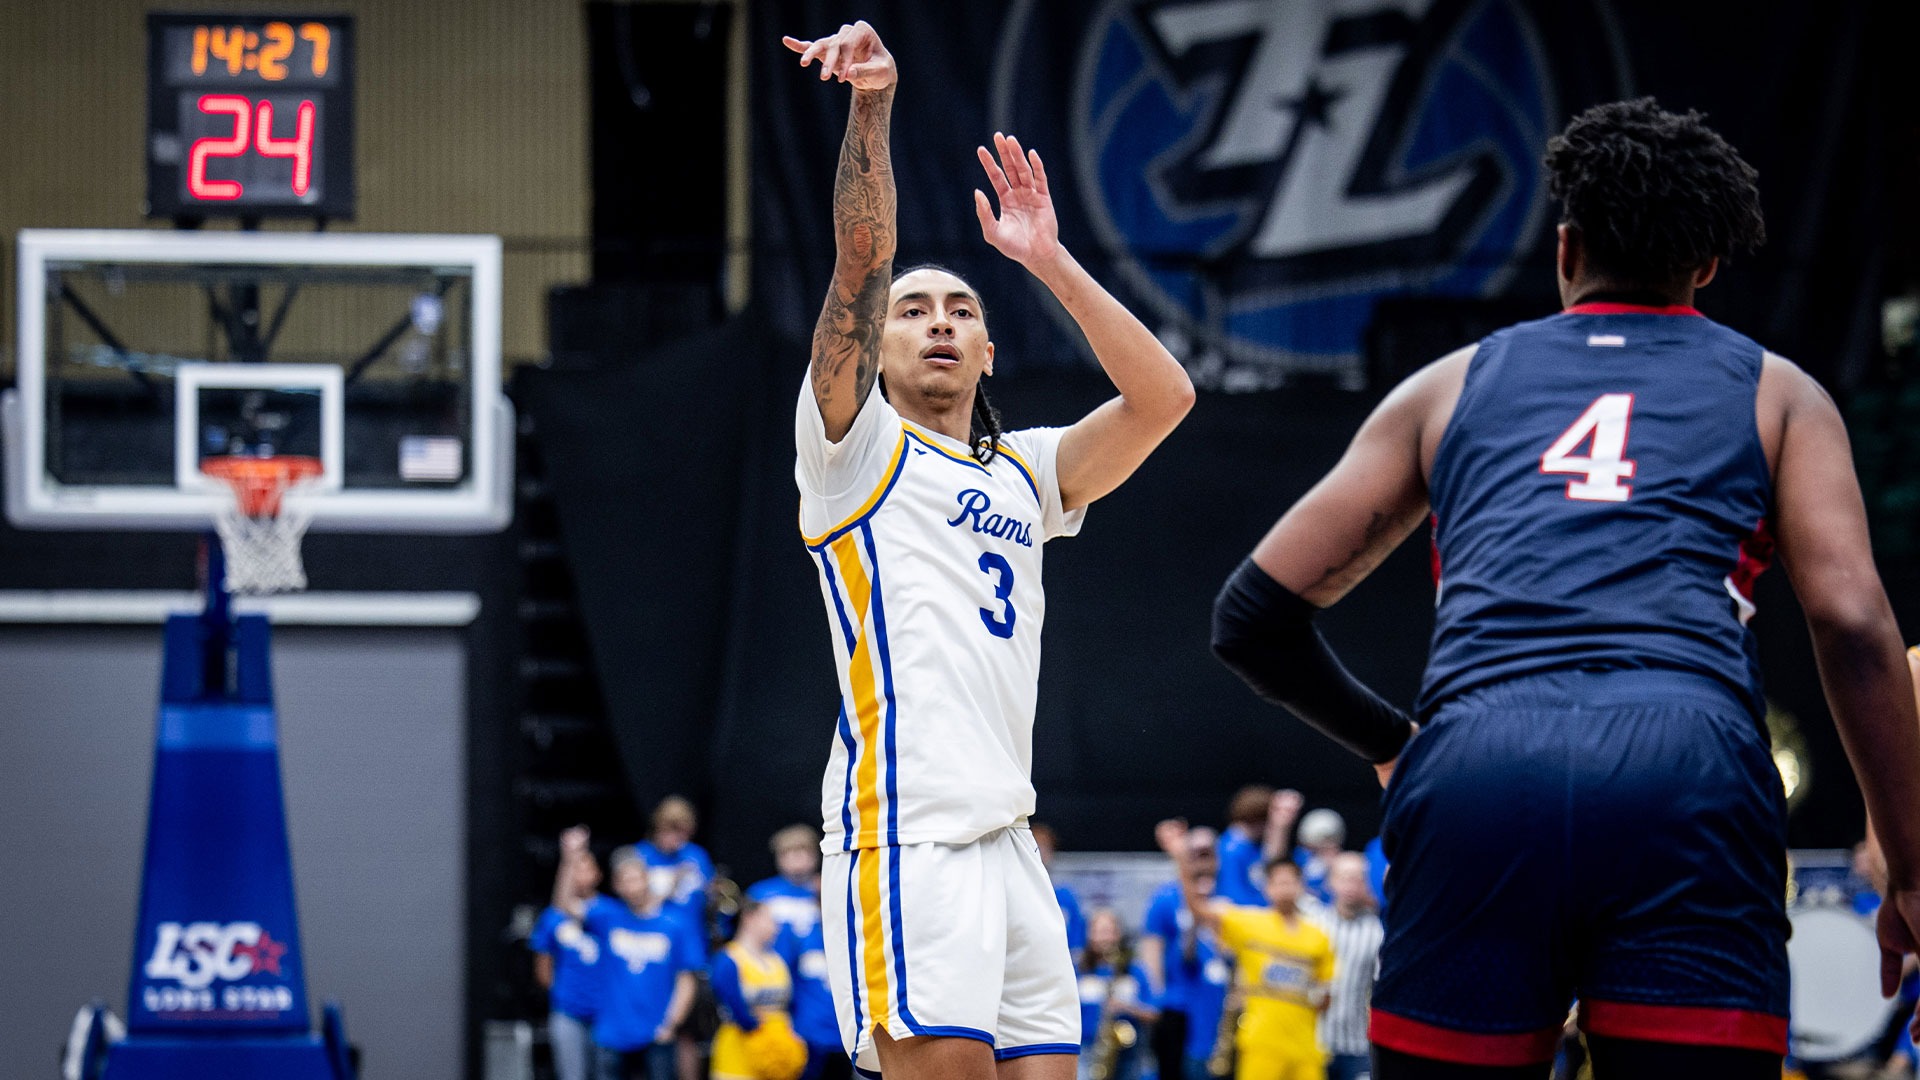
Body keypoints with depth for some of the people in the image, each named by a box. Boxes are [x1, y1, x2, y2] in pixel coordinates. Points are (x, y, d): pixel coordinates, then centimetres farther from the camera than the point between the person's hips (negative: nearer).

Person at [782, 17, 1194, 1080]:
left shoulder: (1026, 473, 25)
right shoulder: (856, 445, 9)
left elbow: (1162, 396, 11)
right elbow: (860, 268, -5)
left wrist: (1050, 262, 9)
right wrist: (870, 113, -17)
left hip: (1008, 844, 7)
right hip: (905, 834, -6)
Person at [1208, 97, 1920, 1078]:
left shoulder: (1452, 385, 29)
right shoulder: (1776, 395, 24)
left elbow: (1255, 616, 25)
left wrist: (1384, 741, 41)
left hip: (1476, 774, 2)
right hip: (1688, 771, -1)